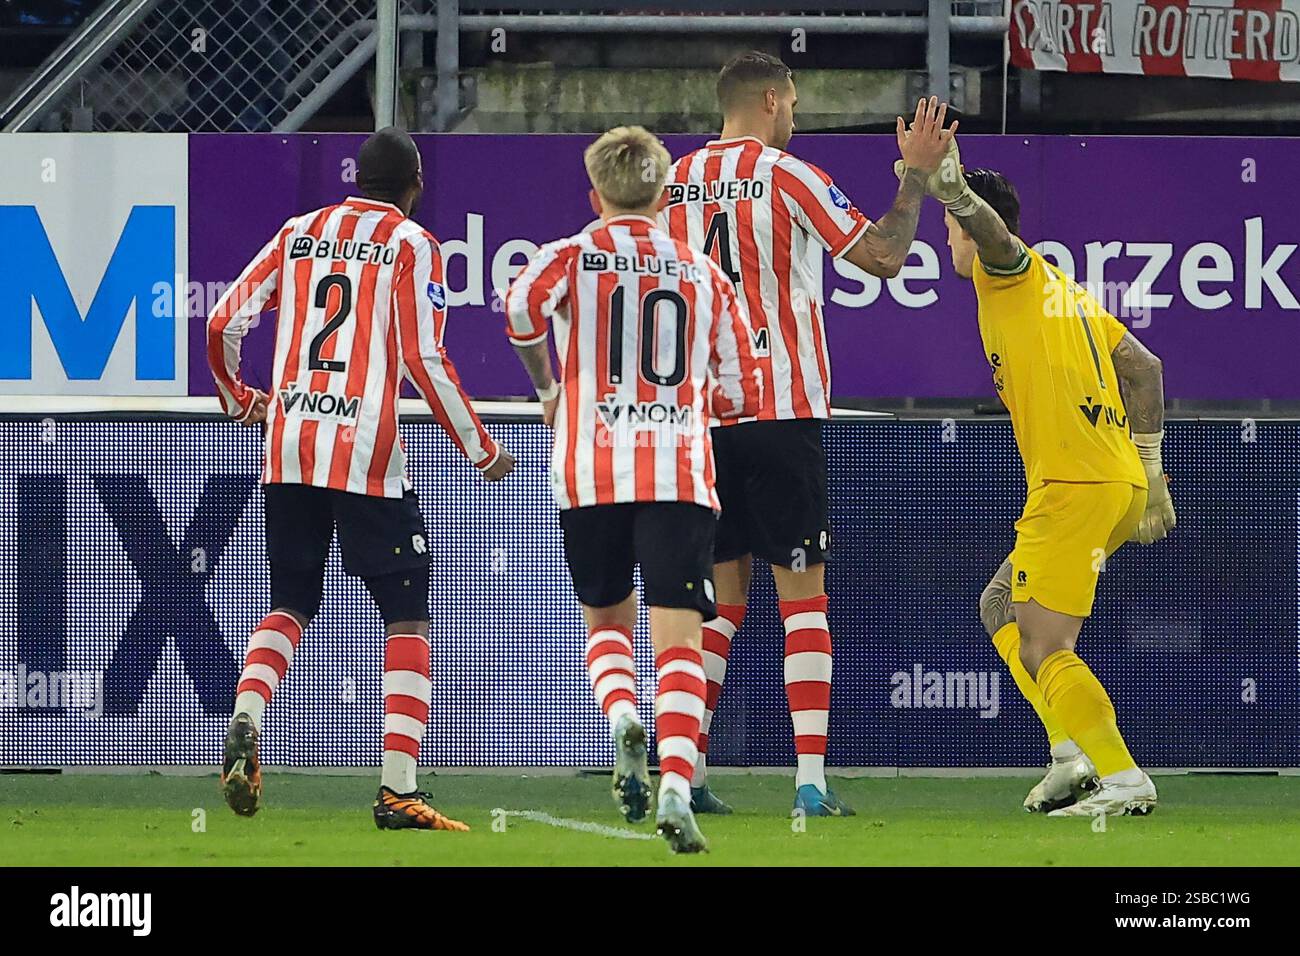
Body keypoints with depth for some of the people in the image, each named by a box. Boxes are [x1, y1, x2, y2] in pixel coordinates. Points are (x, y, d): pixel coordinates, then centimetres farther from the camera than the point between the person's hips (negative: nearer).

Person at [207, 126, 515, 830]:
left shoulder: (299, 234, 14)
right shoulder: (411, 244, 1)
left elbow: (222, 325, 9)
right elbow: (425, 362, -7)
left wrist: (237, 398, 29)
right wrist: (481, 451, 3)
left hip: (287, 451, 4)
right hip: (366, 454, -4)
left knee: (290, 607, 17)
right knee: (407, 617, 3)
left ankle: (245, 723, -10)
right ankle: (397, 790, -7)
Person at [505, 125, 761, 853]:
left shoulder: (573, 256, 6)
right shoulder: (704, 273, 13)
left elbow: (524, 305, -17)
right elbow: (741, 392, 14)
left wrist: (547, 388, 1)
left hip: (592, 472, 0)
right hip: (680, 473, 0)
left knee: (607, 617, 20)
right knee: (678, 637, -4)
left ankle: (622, 717, -9)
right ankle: (675, 786, -22)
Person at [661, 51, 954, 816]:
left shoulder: (677, 180, 8)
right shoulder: (788, 176, -7)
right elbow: (883, 255, -8)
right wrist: (916, 175, 2)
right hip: (780, 407, -5)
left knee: (720, 594, 12)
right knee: (803, 594, -2)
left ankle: (688, 773, 6)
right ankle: (811, 778, -9)